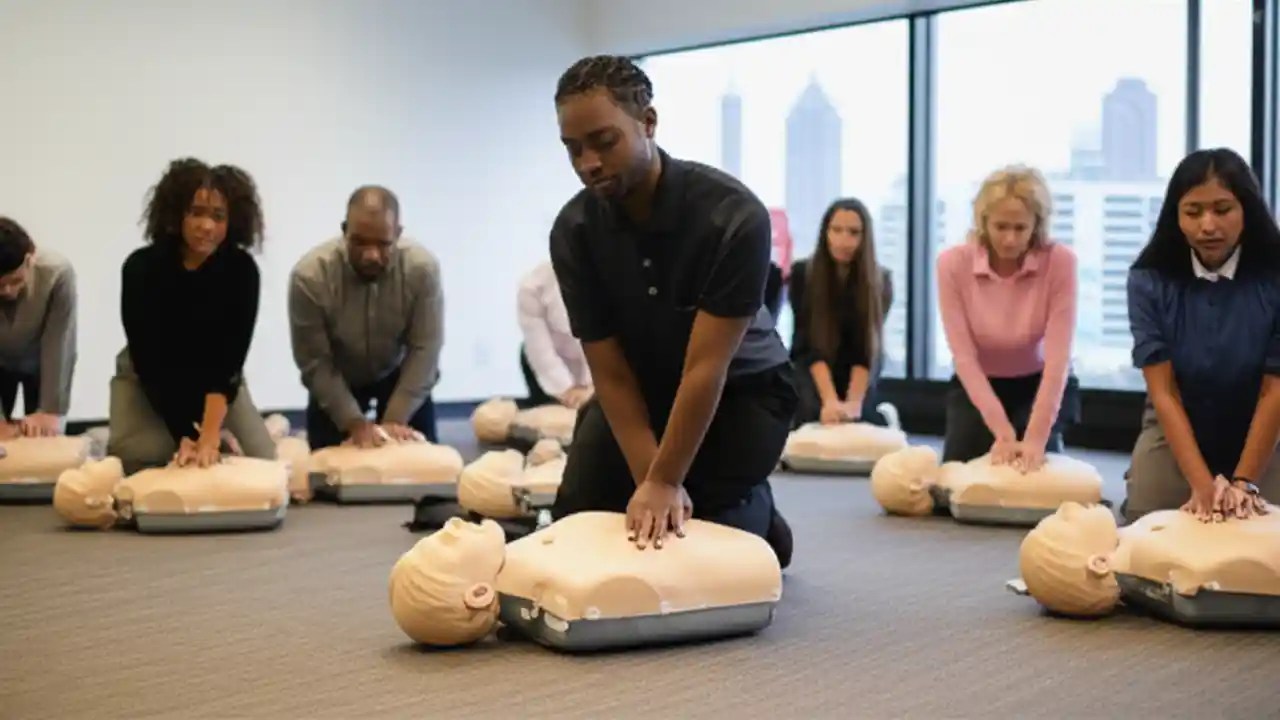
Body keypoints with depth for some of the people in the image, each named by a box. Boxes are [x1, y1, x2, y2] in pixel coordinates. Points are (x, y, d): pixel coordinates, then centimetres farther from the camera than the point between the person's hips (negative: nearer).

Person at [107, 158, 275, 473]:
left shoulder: (242, 270, -22)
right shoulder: (141, 267, -24)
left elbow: (228, 360, -27)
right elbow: (149, 361, -24)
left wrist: (209, 435, -38)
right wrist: (186, 436, -30)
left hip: (217, 381, 1)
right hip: (148, 380, -1)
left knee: (260, 458, -14)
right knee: (134, 456, -24)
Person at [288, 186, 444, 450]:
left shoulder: (423, 268, -29)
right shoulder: (309, 276, -31)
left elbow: (424, 350, -22)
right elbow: (315, 363, -22)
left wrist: (395, 420, -27)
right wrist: (355, 423, -27)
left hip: (401, 375, 1)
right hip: (336, 381, 0)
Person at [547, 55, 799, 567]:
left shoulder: (733, 215, -33)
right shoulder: (573, 232, -20)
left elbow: (706, 368, -32)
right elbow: (610, 371, -18)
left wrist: (664, 483, -32)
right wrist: (649, 480, -27)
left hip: (741, 386, -3)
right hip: (640, 383, 4)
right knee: (577, 515, -9)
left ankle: (761, 522, 18)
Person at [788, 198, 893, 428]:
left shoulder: (881, 281, -14)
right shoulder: (802, 274, -16)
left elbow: (867, 350, -20)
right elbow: (809, 345, -22)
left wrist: (854, 402, -34)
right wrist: (830, 400, -35)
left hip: (857, 375, 1)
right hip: (813, 373, 0)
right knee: (814, 418, -28)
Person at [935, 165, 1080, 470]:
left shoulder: (1060, 261, -25)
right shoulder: (953, 263, -22)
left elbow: (1058, 356, -28)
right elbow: (964, 356, -24)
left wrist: (1037, 437, -37)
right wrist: (1002, 430, -33)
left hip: (1040, 385, -1)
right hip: (977, 386, 1)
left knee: (1031, 465, -21)